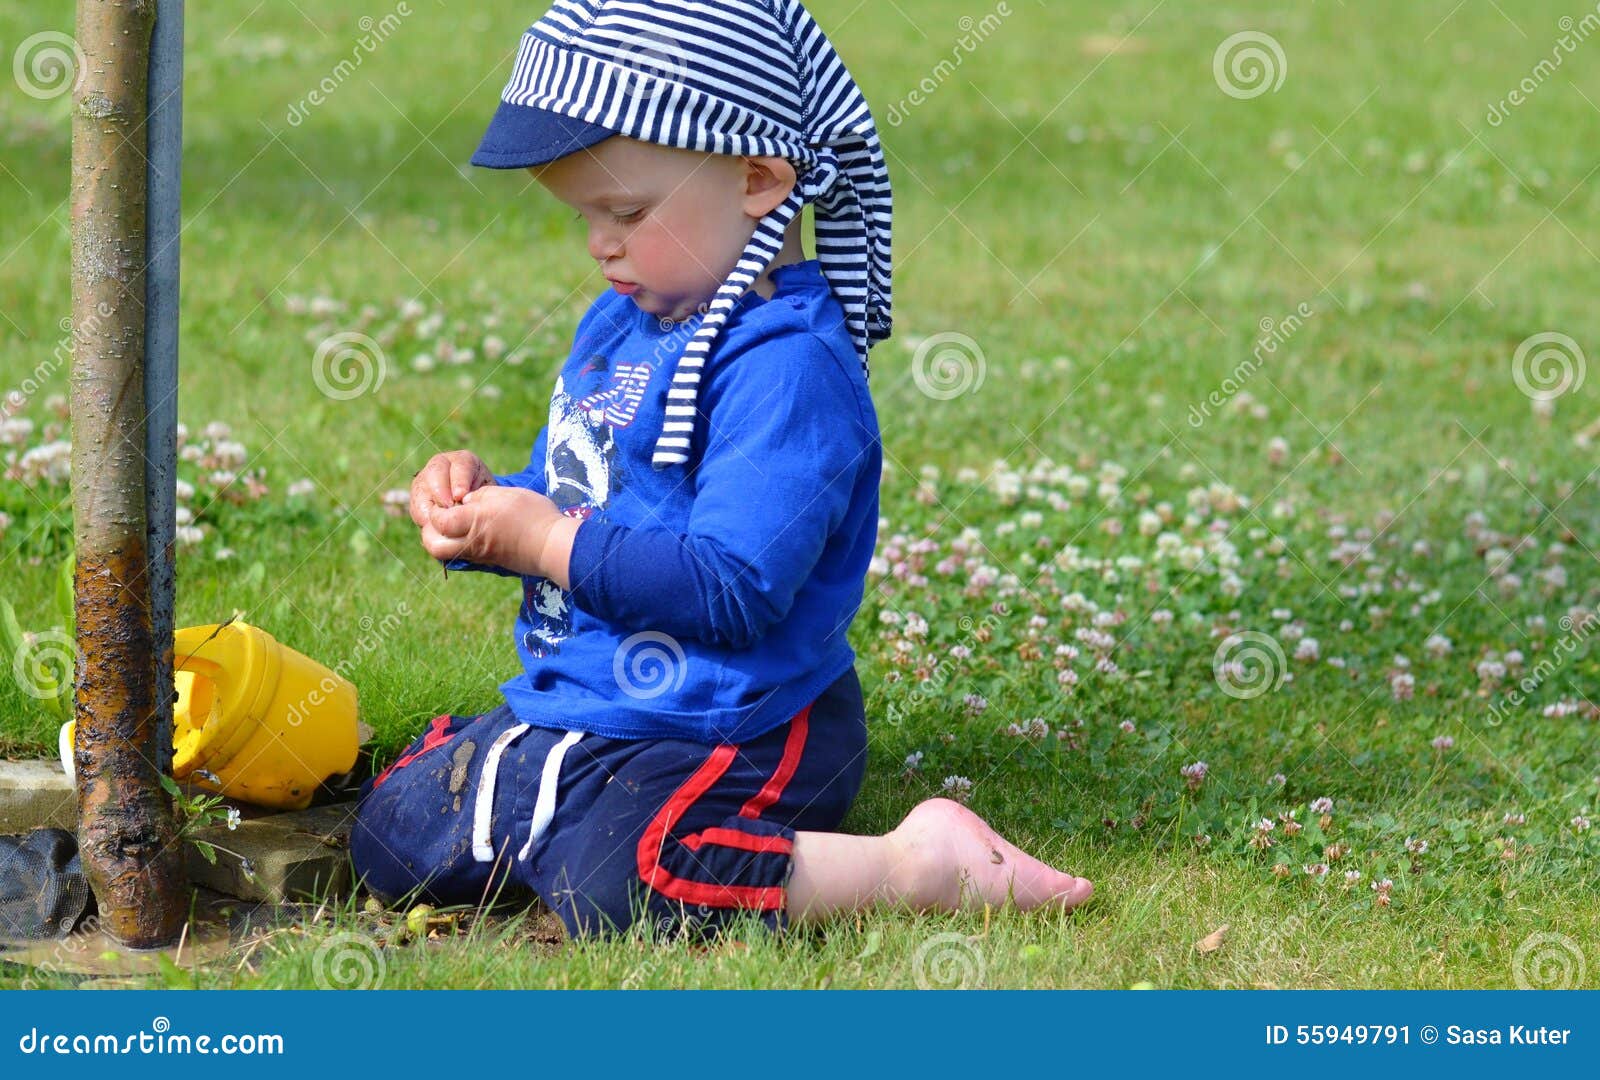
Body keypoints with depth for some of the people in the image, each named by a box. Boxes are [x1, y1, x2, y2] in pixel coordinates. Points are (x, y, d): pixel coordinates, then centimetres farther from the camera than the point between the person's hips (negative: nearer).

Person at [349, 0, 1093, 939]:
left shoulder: (788, 367, -21)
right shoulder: (620, 328, 11)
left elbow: (731, 587, -28)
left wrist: (542, 539, -21)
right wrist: (482, 500, 0)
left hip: (735, 737, -10)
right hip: (570, 710, 10)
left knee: (614, 882, -34)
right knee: (393, 836, 6)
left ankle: (921, 863, -18)